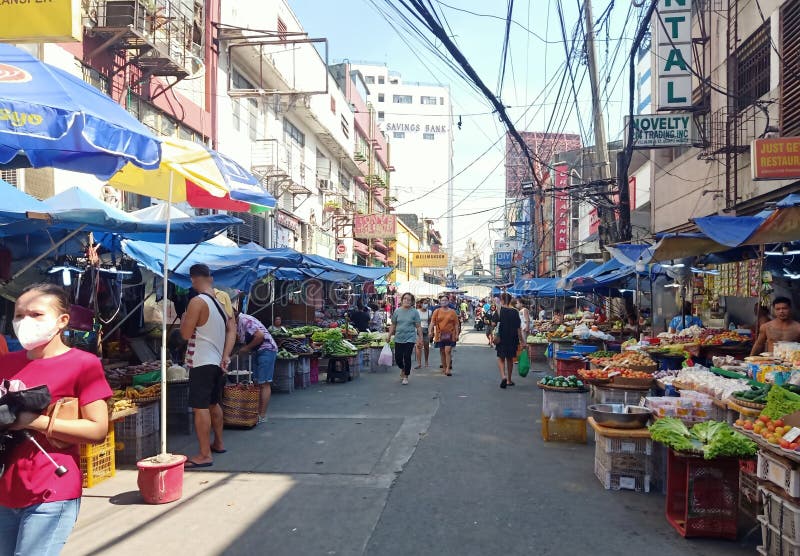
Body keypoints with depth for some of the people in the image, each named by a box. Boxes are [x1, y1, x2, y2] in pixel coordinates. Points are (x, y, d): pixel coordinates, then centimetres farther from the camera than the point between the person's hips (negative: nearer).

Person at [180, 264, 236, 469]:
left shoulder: (197, 302, -15)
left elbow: (186, 333, -14)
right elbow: (232, 329, 6)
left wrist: (184, 318, 5)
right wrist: (226, 356, 2)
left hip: (202, 362, -8)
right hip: (218, 361, 8)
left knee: (200, 407, -5)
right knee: (214, 404, 21)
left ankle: (205, 455, -5)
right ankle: (218, 443, 32)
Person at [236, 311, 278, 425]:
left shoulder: (245, 320, -20)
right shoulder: (237, 324, 10)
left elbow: (260, 336, -26)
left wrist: (247, 348, -15)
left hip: (266, 350, -10)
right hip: (257, 352, 10)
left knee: (264, 384, -6)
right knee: (257, 383, 10)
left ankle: (262, 416, -3)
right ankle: (258, 412, 15)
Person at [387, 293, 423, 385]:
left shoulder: (414, 312, -1)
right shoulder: (397, 311, 5)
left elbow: (418, 327, 0)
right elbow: (393, 325, 10)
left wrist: (420, 339, -3)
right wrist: (389, 336, 6)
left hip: (410, 339, -2)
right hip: (398, 338, 2)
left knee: (407, 357, -4)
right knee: (398, 357, 4)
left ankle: (406, 376, 13)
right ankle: (402, 369, 36)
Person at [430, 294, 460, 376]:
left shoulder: (453, 312, 2)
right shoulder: (437, 311, 5)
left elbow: (456, 324, 3)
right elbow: (432, 322, 1)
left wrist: (457, 334, -2)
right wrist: (431, 331, -12)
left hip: (450, 335, -2)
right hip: (440, 334, 2)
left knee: (448, 351, -10)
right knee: (442, 352, 10)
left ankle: (448, 369, -9)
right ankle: (444, 367, 23)